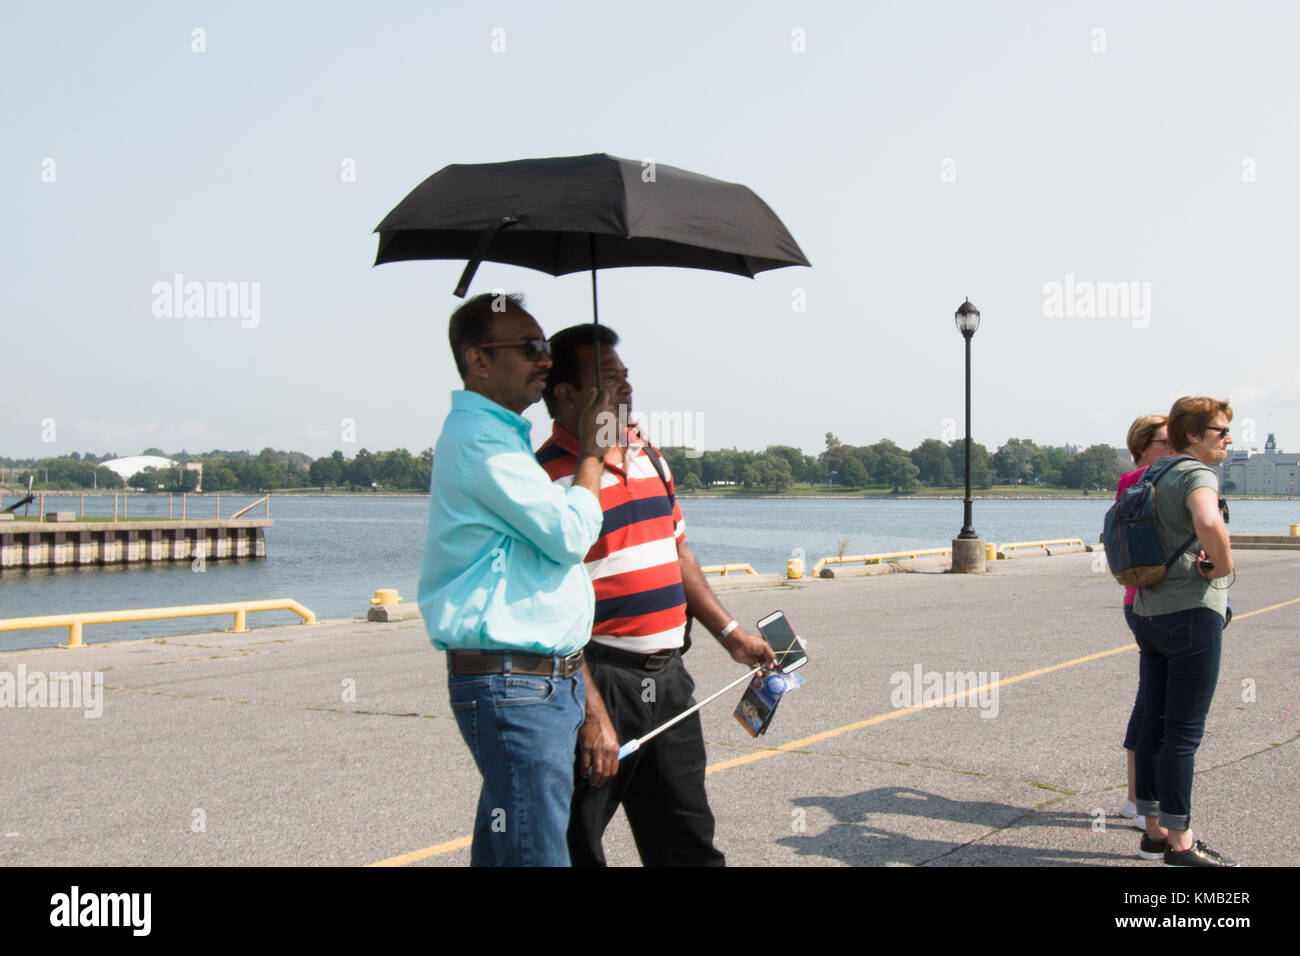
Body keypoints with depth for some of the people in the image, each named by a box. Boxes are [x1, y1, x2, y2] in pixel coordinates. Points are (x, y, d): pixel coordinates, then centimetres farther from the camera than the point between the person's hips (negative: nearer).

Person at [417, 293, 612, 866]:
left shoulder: (499, 434, 20)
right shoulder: (479, 438, -14)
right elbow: (569, 535, -17)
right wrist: (590, 451, -4)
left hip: (545, 677, 11)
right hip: (512, 683, -11)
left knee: (501, 850, 15)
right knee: (535, 853, -9)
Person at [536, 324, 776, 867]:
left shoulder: (648, 456, 12)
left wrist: (729, 633, 19)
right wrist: (593, 713, -22)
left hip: (667, 676, 8)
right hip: (600, 679, -7)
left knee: (688, 842, 15)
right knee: (572, 847, 5)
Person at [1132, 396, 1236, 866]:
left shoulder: (1155, 476, 14)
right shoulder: (1196, 475, -13)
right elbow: (1208, 523, -35)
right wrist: (1223, 564, -18)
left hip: (1150, 612, 9)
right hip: (1192, 612, -9)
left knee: (1155, 725, 12)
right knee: (1184, 732, -4)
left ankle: (1155, 827, 19)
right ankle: (1179, 841, 1)